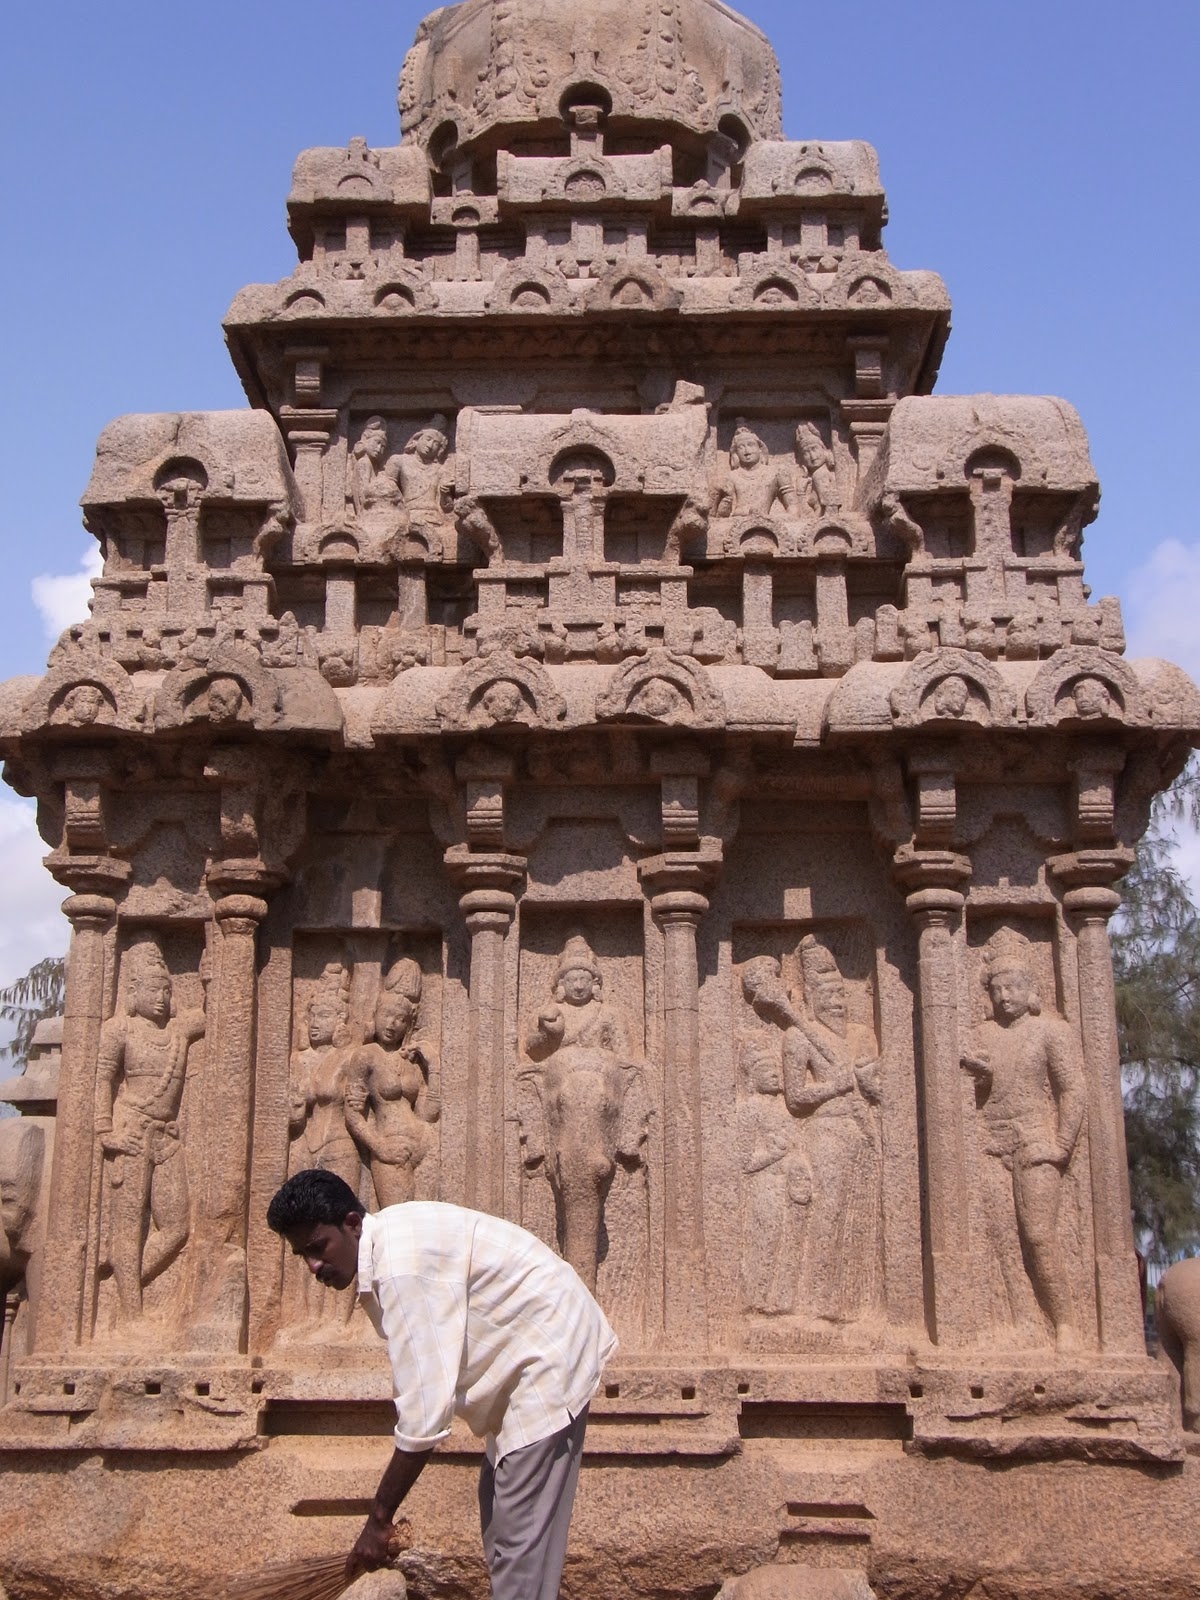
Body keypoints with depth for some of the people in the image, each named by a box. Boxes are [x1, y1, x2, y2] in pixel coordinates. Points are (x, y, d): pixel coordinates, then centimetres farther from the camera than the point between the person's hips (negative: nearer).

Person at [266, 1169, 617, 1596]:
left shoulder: (401, 1269, -28)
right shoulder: (386, 1241, 3)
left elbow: (425, 1408, -28)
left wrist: (379, 1520, -20)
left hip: (550, 1355, -11)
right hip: (523, 1351, 11)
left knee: (520, 1535, -11)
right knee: (498, 1516, 18)